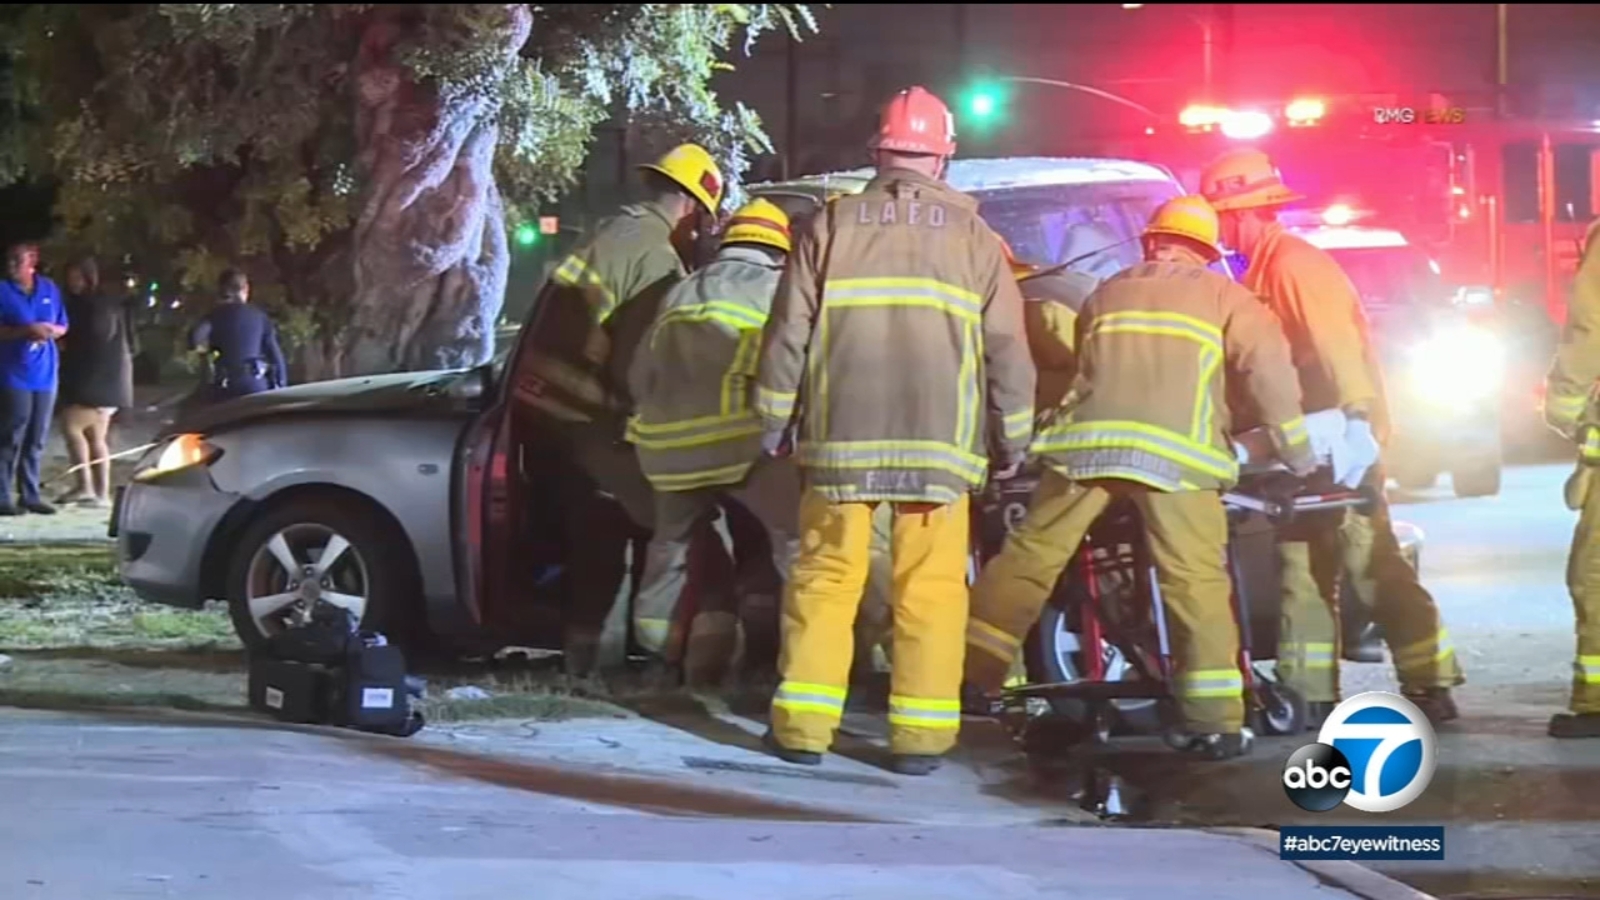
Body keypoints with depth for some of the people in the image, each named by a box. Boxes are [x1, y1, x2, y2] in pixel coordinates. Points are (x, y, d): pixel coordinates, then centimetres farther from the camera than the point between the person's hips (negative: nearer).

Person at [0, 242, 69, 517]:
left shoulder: (49, 289, 10)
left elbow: (62, 327, 15)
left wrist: (50, 331, -6)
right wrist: (25, 331, -20)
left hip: (44, 373, 5)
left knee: (36, 440, 9)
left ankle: (30, 495, 15)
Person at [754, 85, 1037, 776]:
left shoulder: (833, 227, 3)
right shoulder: (974, 239, 3)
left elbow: (788, 332, 4)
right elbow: (1007, 351, 5)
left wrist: (775, 420, 13)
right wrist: (1011, 438, 15)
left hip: (843, 438, 0)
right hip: (940, 441, 0)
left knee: (826, 577, 6)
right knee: (930, 589, 3)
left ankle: (803, 725, 4)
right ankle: (920, 732, 2)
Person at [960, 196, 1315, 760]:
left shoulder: (1106, 294, 26)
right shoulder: (1222, 296, 15)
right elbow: (1268, 368, 4)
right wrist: (1297, 453, 9)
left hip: (1086, 438, 3)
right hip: (1175, 451, -3)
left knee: (1031, 556, 8)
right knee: (1197, 584, -2)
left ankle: (969, 670, 5)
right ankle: (1215, 721, -6)